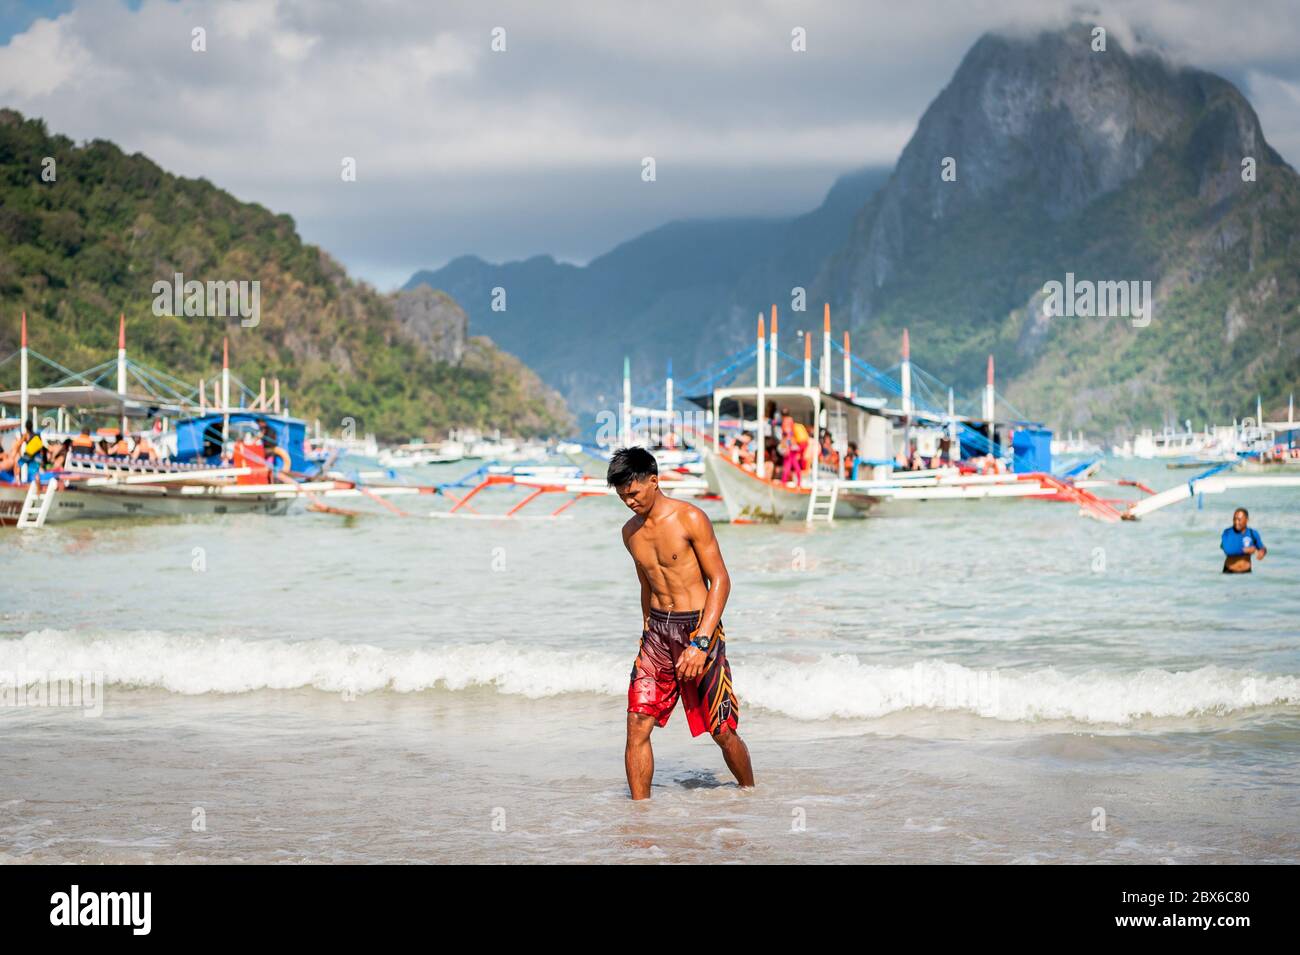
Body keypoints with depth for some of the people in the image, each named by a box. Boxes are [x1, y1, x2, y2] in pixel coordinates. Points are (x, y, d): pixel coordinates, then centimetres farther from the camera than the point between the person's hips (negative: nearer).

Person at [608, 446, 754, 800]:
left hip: (698, 626, -5)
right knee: (638, 724, -8)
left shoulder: (690, 519, -10)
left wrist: (700, 643, -19)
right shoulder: (630, 532, 9)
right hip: (657, 629, 5)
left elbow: (720, 580, -12)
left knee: (723, 731, 1)